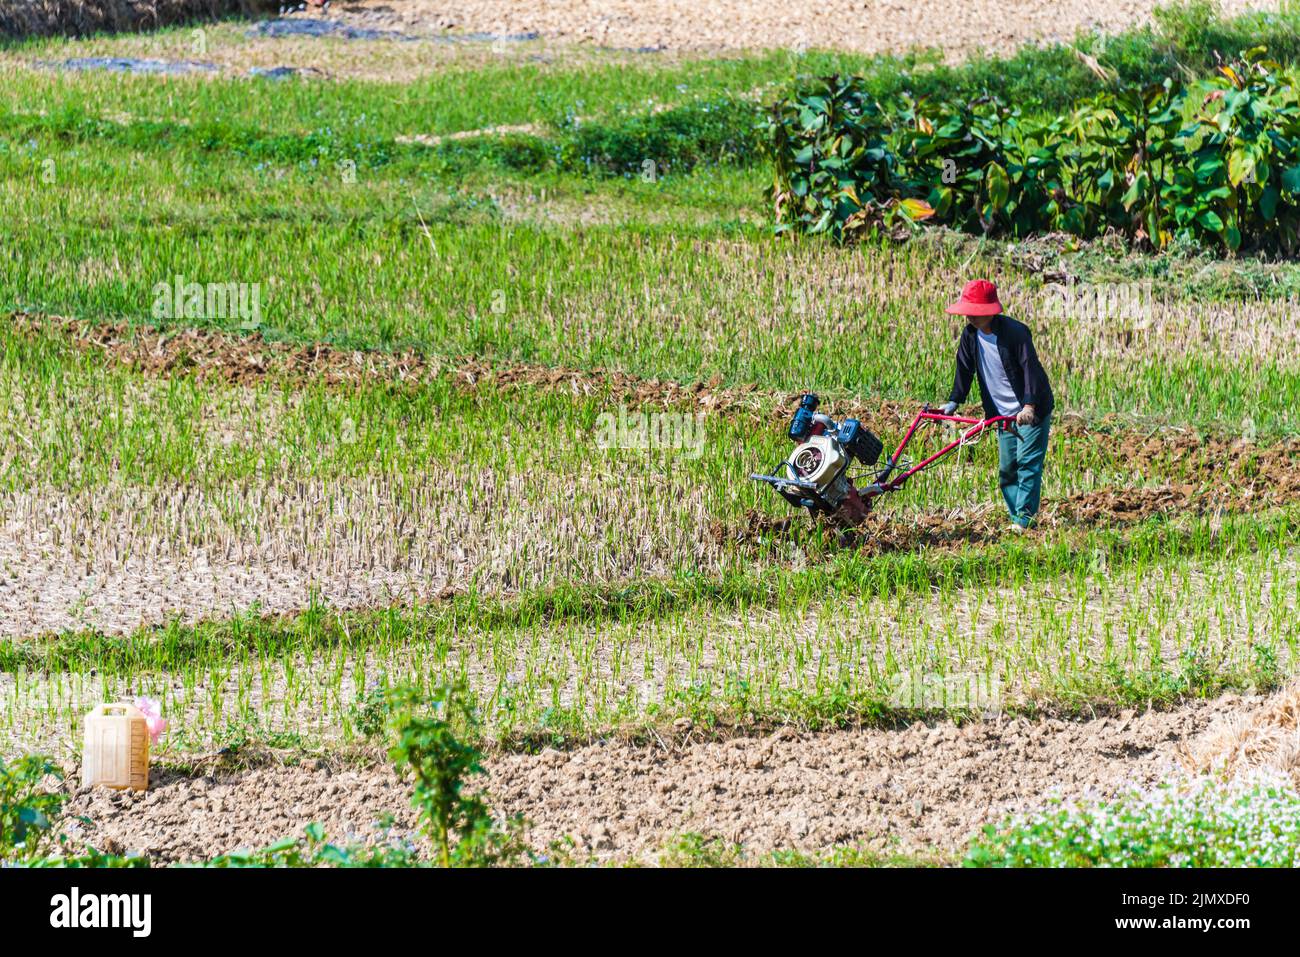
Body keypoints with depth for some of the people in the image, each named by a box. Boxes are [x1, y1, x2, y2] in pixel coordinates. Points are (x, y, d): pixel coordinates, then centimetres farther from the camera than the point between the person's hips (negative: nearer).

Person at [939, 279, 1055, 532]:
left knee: (1027, 462, -12)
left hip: (1032, 410, -7)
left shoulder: (1015, 332, -21)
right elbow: (965, 369, 7)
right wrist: (954, 401, -5)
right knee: (1006, 468, 6)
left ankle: (1025, 518, -13)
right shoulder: (970, 335, -1)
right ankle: (1016, 519, 12)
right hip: (1003, 413, 7)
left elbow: (1030, 369, -26)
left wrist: (1029, 406, -36)